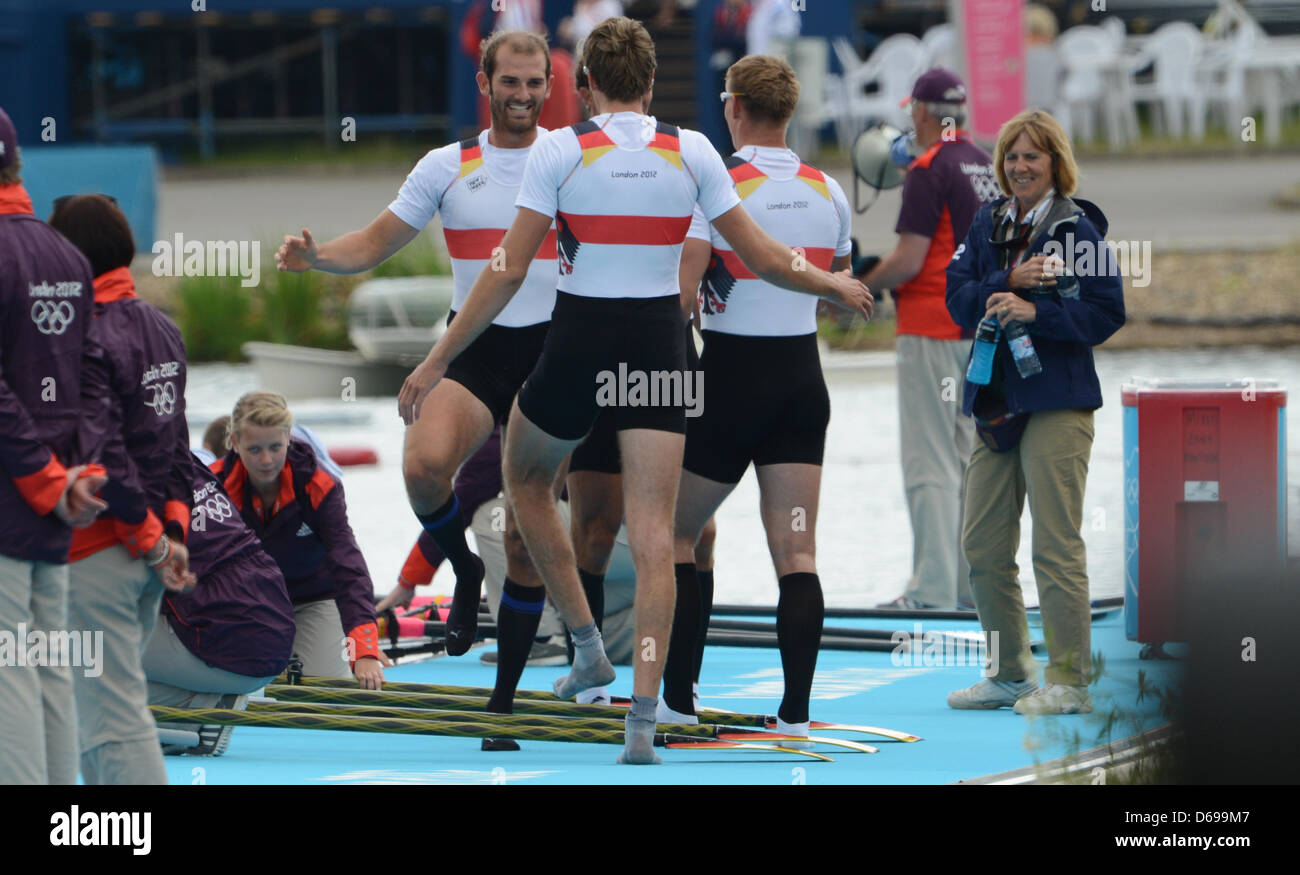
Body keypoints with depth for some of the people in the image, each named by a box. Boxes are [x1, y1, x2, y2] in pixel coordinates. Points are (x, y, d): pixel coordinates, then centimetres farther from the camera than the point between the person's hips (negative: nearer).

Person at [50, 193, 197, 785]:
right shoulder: (162, 329, 10)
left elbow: (102, 454, -20)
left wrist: (153, 538, -11)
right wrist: (172, 527, 8)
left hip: (97, 553, -9)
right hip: (148, 558, 9)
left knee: (112, 719, -8)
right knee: (113, 699, 19)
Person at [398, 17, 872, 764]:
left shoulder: (560, 150, -7)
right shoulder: (691, 150, 0)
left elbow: (508, 272, -8)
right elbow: (763, 259, 4)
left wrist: (437, 361, -2)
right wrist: (836, 287, 23)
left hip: (579, 345, -2)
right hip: (660, 349, 2)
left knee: (527, 482, 27)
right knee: (654, 538, 0)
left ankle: (588, 645, 26)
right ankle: (645, 716, -9)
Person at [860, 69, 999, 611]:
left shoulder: (929, 169, -13)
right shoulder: (989, 168, 11)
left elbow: (909, 261, -18)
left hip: (932, 331, -8)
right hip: (983, 330, 8)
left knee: (929, 464, -6)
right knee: (970, 460, 13)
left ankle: (932, 589, -8)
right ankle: (972, 581, 14)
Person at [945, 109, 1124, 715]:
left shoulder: (1078, 230, -5)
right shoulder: (987, 225, 13)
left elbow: (1106, 313, -11)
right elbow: (958, 298, 4)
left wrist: (1035, 311, -20)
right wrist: (1010, 281, -13)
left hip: (1056, 402, -7)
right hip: (995, 401, 7)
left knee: (1056, 546, -7)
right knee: (983, 548, 9)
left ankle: (1070, 681, -2)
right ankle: (1010, 674, 21)